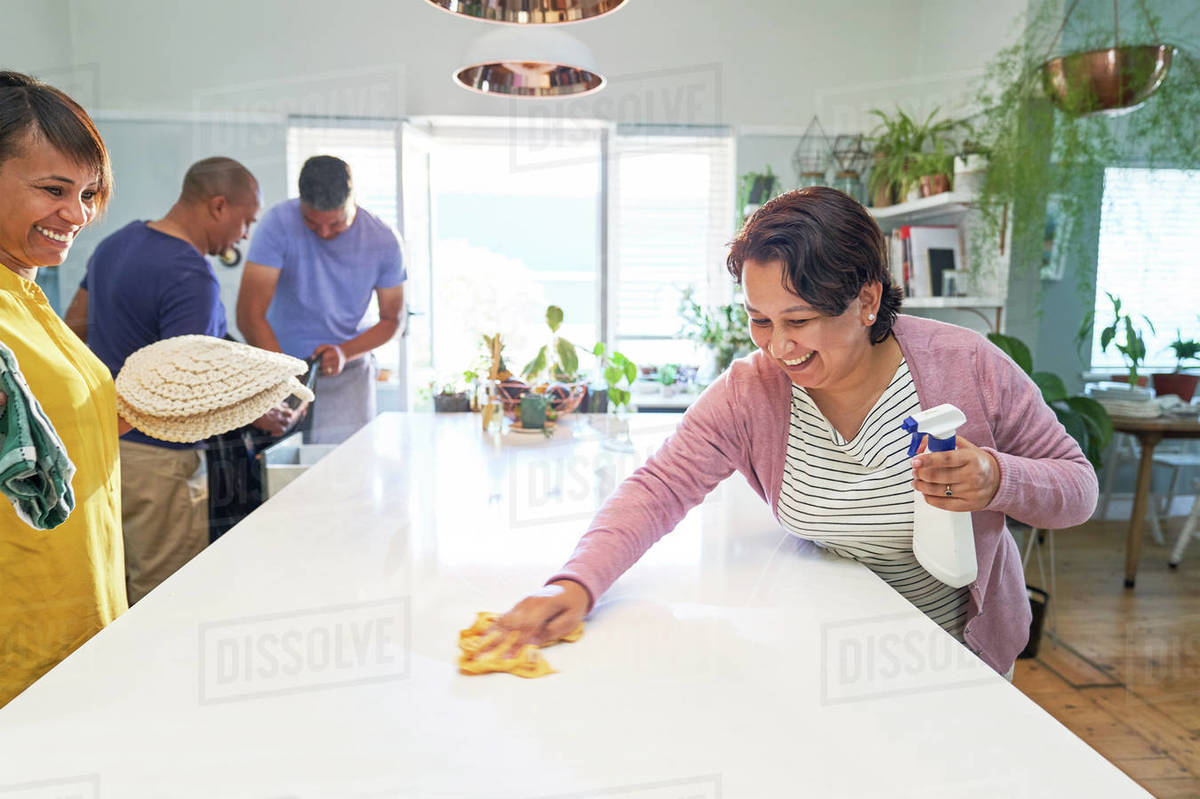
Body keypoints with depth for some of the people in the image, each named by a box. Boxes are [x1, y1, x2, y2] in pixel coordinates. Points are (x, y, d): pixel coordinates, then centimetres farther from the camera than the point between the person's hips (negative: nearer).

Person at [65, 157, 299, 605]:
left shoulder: (115, 244, 7)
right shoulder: (192, 278, -23)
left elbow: (74, 326, 17)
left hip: (99, 444, 9)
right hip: (155, 461, -9)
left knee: (117, 596, 20)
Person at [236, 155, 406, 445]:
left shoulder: (382, 241, -6)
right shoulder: (279, 223, -14)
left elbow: (392, 319, 4)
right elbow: (250, 315, -17)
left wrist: (345, 353, -15)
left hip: (348, 373, 2)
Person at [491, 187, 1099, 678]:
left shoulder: (968, 368, -18)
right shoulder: (749, 391, -15)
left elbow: (1078, 486, -8)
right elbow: (659, 488, -18)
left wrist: (997, 481, -30)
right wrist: (576, 584, -33)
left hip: (962, 650, 0)